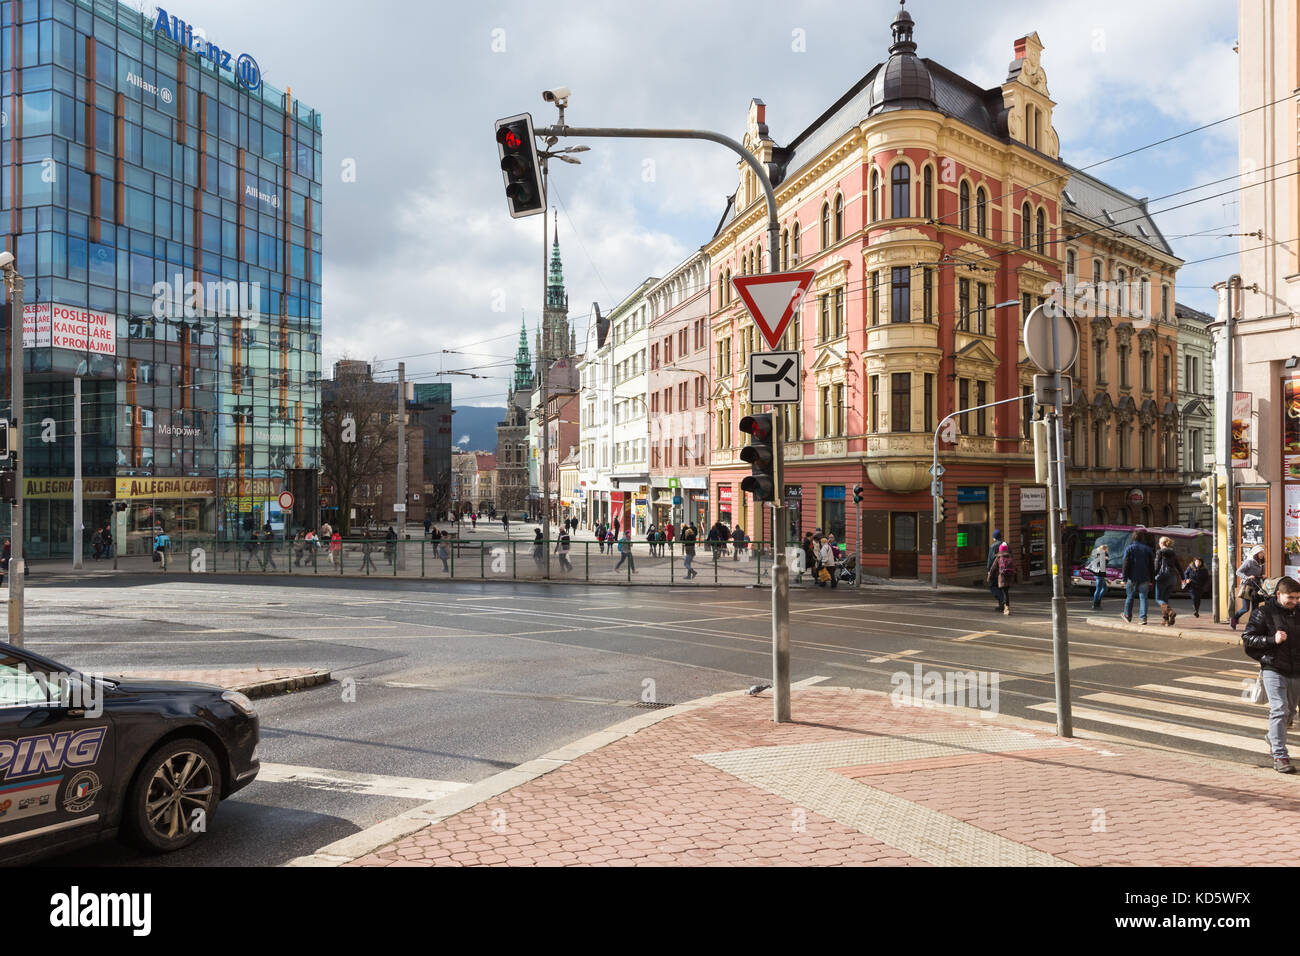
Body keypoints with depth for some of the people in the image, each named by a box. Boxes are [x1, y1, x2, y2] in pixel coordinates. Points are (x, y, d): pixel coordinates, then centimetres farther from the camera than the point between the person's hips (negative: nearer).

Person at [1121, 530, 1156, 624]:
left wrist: (1124, 578, -6)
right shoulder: (1148, 549, 6)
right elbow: (1152, 566, 8)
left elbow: (1125, 565, -8)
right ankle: (1143, 618, -5)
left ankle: (1127, 616, 22)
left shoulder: (1129, 548, -2)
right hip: (1144, 578, 2)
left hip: (1132, 578, -2)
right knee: (1143, 597, 2)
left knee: (1130, 596, 10)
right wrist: (1151, 579, 12)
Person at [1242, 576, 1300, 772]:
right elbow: (1247, 637, -7)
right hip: (1273, 670, -6)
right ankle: (1279, 756, -11)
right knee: (1279, 711, -13)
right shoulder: (1263, 613, -6)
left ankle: (1273, 740, 41)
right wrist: (1272, 639, -19)